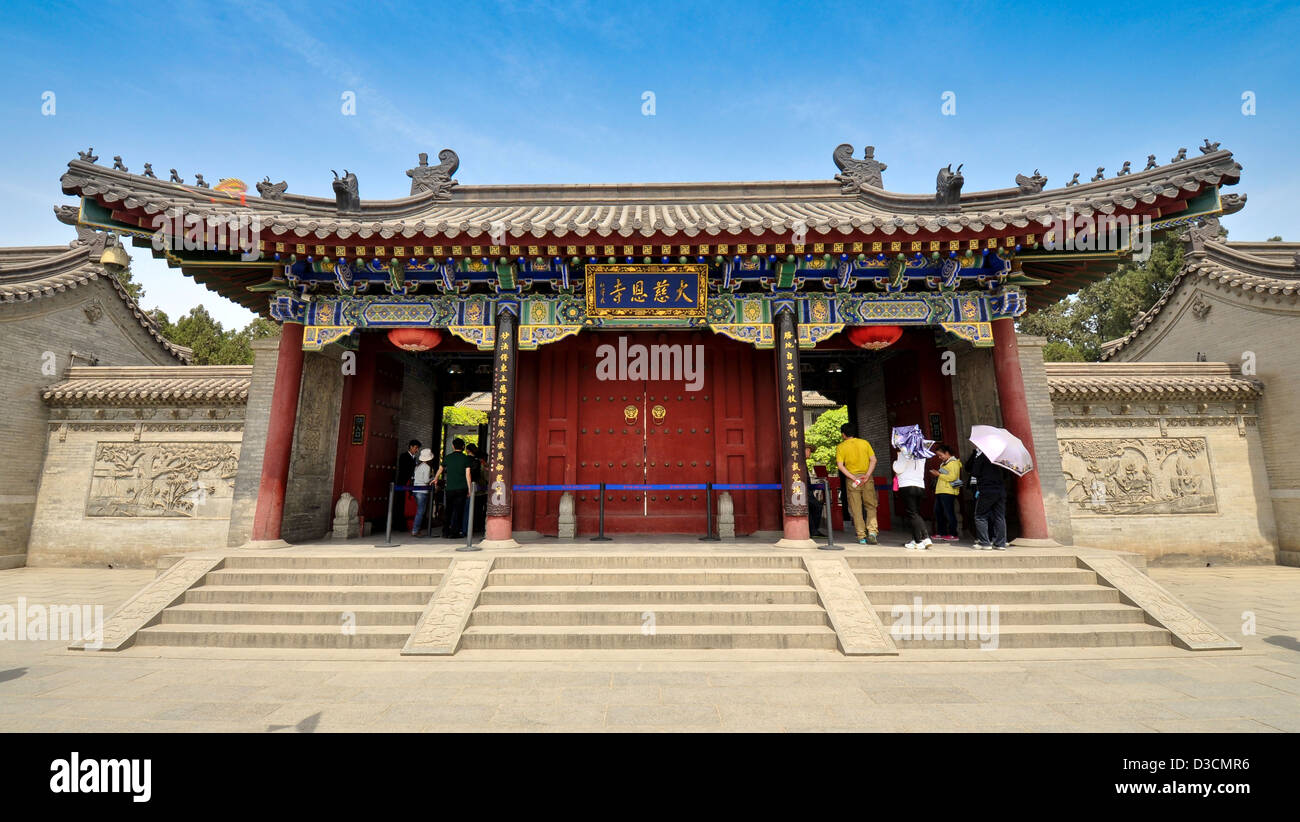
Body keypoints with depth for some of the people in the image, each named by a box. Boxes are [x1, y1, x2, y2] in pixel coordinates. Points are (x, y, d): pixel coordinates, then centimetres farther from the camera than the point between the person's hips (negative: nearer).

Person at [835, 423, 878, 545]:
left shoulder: (840, 447, 0)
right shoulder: (864, 443, 6)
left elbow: (840, 465, -11)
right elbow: (873, 460, -2)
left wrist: (853, 478, -13)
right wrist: (867, 475, -9)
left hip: (852, 479, -1)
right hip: (867, 477, 2)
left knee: (856, 509, 5)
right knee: (871, 506, 11)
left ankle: (861, 537, 5)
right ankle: (872, 532, -5)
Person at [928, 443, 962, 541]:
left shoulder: (954, 463, -8)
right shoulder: (944, 463, 22)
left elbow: (952, 477, -19)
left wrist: (939, 474, -14)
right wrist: (936, 473, 15)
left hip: (948, 492, -10)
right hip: (940, 491, 10)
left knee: (949, 513, -6)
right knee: (938, 512, 11)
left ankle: (953, 535, -1)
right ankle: (941, 533, 18)